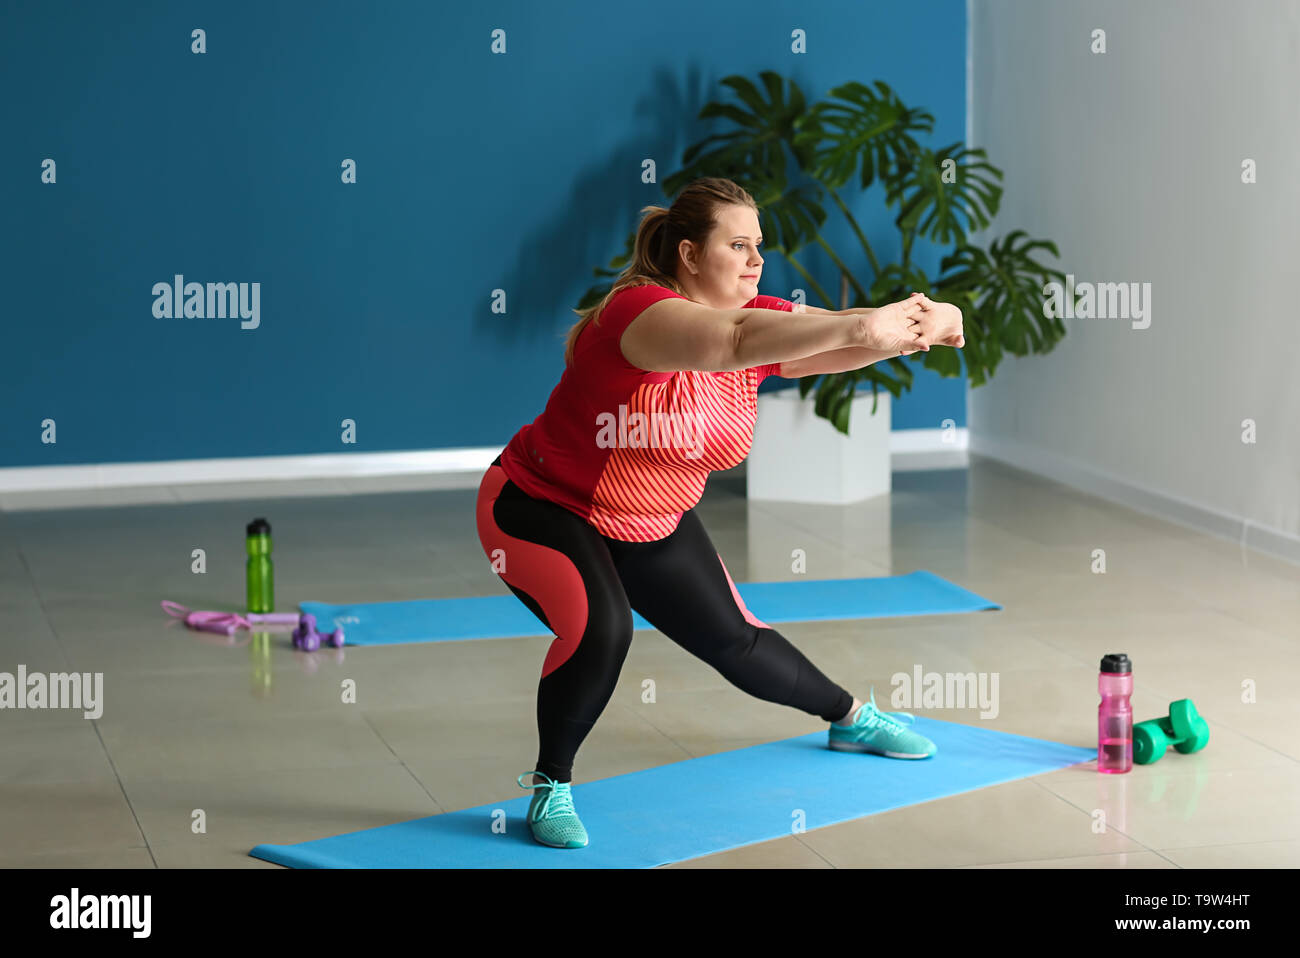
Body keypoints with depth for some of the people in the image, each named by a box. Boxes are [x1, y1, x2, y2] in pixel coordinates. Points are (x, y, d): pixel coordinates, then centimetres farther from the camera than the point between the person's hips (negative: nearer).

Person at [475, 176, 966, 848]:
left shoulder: (759, 317, -8)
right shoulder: (638, 311, -33)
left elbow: (843, 344, -17)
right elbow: (734, 342, -51)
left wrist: (918, 327, -39)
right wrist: (862, 326, -57)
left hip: (652, 526, 7)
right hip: (541, 509, -7)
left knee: (734, 640, 16)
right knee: (599, 627, -32)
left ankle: (850, 717, 42)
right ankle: (548, 787, -11)